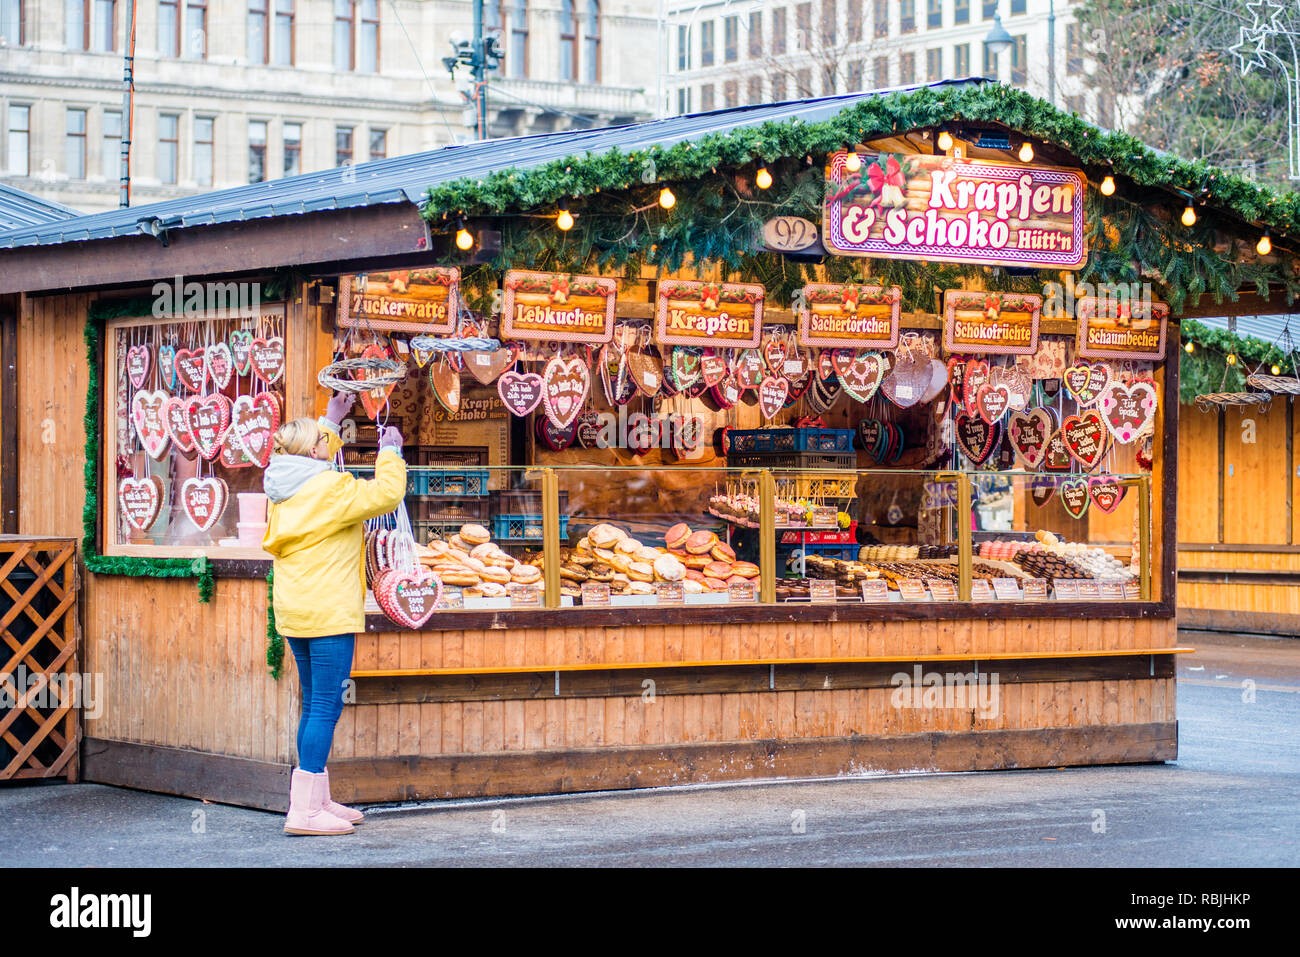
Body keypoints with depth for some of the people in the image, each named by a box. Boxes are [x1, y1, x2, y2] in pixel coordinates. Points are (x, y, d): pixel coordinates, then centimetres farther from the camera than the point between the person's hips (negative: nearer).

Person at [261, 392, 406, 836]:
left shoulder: (283, 485, 10)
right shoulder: (330, 487, -15)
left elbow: (308, 453, 33)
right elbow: (386, 494, -15)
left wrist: (331, 419, 35)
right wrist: (390, 453, 1)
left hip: (295, 612, 9)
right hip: (329, 613, -9)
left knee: (315, 705, 17)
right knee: (326, 707, -8)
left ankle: (317, 800, 24)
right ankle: (303, 811, -11)